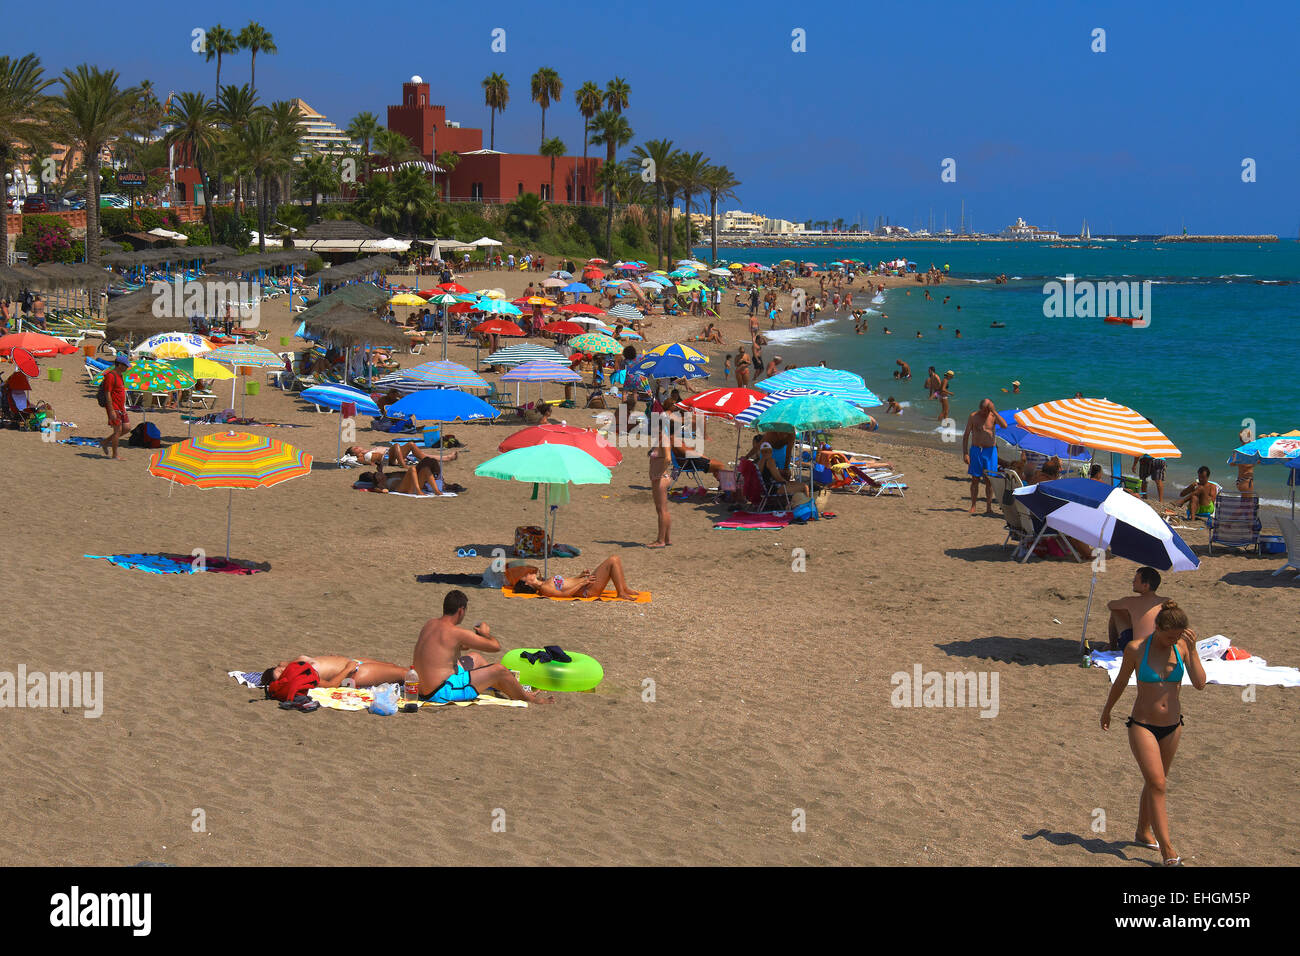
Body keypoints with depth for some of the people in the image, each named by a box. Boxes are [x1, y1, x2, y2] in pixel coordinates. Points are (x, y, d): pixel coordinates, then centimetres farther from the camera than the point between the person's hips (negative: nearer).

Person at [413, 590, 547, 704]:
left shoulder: (429, 625, 8)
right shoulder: (457, 633, -18)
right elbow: (496, 647, -9)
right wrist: (486, 633, 11)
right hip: (442, 692, -10)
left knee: (475, 658, 28)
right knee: (499, 671, 0)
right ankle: (527, 698, 25)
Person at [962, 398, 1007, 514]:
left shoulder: (993, 416, 0)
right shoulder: (973, 416, -1)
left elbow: (1004, 425, -19)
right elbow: (966, 435, 1)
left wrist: (994, 411, -20)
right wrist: (965, 453, -5)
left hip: (990, 450, 0)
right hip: (976, 449, 0)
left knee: (989, 480, 0)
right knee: (975, 480, 1)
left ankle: (989, 507, 5)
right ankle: (973, 506, 9)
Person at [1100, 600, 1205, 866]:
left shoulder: (1182, 647, -5)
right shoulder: (1136, 649, -12)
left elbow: (1200, 684, -14)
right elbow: (1121, 682, 3)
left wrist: (1192, 650, -23)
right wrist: (1107, 710, 16)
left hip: (1172, 726, 4)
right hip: (1142, 725, -4)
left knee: (1154, 782, 17)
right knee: (1157, 784, -12)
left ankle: (1143, 833, 37)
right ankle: (1167, 850, -13)